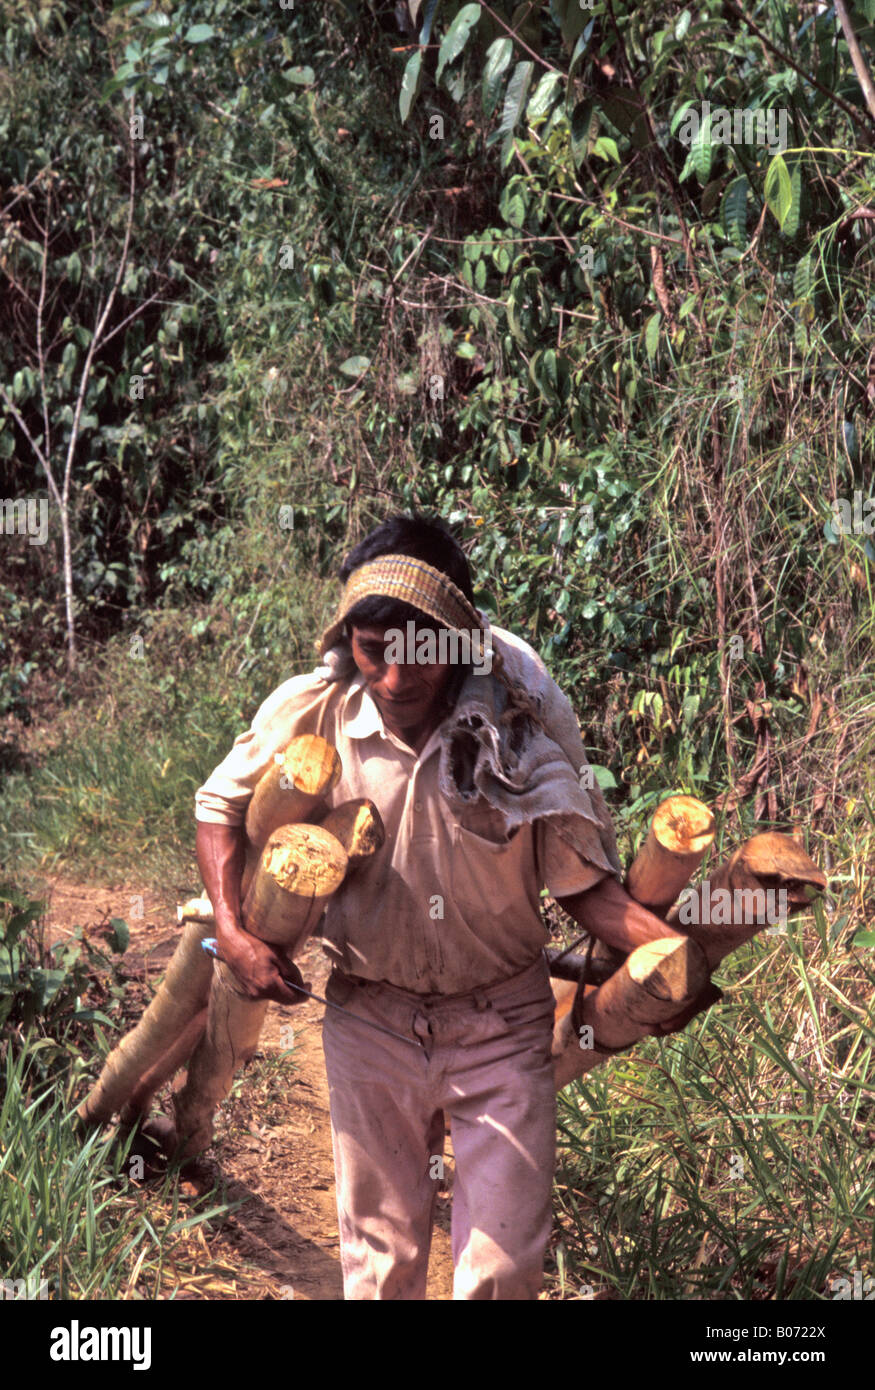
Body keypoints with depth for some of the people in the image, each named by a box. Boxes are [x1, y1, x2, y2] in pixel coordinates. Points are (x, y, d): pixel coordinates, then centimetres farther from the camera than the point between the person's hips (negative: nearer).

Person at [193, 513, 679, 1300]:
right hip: (372, 1020, 1)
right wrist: (233, 932, -8)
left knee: (505, 1262, 4)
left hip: (501, 1025, -1)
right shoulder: (313, 713, -15)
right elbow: (223, 804, 4)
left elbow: (582, 883, -9)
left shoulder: (522, 727, -18)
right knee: (380, 1253, 16)